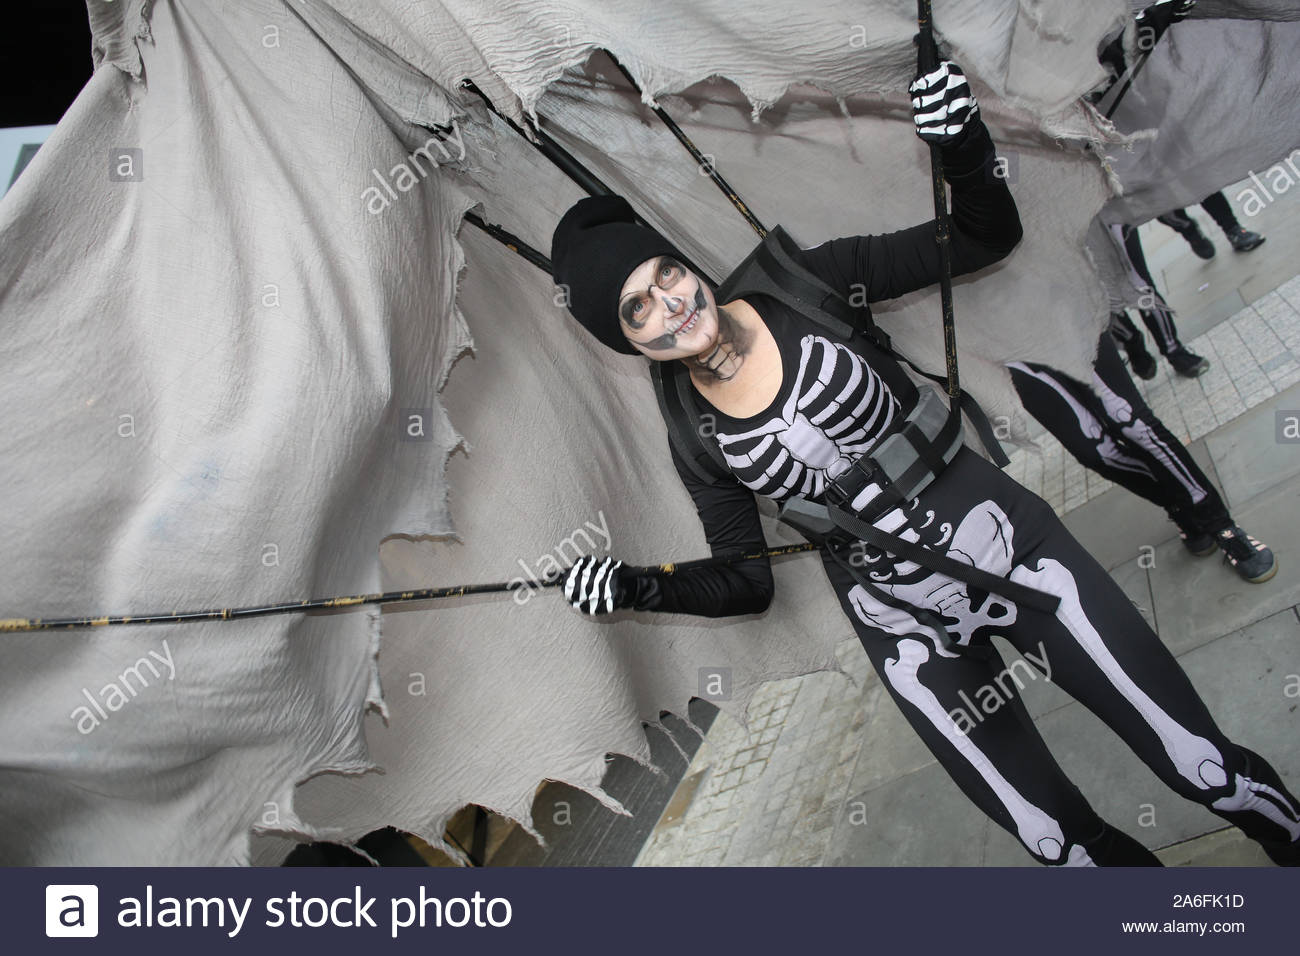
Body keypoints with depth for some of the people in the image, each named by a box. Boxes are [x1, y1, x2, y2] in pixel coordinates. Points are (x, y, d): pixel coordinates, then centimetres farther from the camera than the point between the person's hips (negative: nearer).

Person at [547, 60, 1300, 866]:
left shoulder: (806, 287, -8)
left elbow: (989, 239, -3)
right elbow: (748, 584, 3)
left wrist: (964, 151, -22)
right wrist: (640, 588, -12)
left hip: (1010, 545, -1)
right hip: (912, 631, 1)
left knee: (1210, 772, 2)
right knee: (1068, 844, 4)